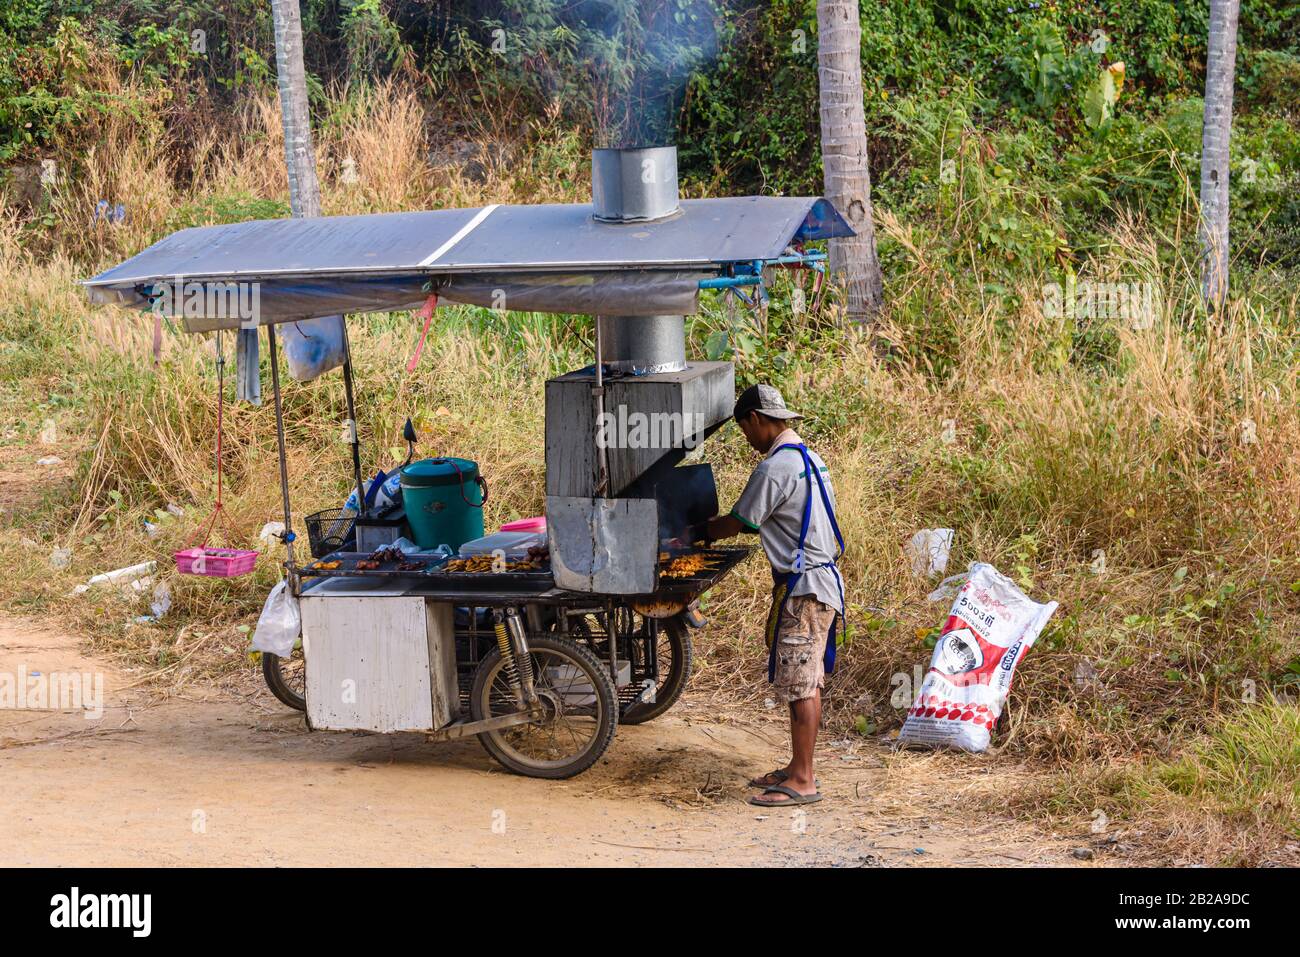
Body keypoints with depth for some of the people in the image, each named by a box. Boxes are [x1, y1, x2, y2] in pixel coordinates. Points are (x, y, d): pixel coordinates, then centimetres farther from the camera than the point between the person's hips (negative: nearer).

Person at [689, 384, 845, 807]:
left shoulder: (775, 468, -17)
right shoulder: (810, 459, 14)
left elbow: (738, 523, -10)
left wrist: (699, 531, 8)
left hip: (802, 588, -10)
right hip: (822, 578, 10)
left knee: (799, 685, -6)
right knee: (806, 683, 15)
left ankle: (803, 781, -2)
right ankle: (798, 768, 22)